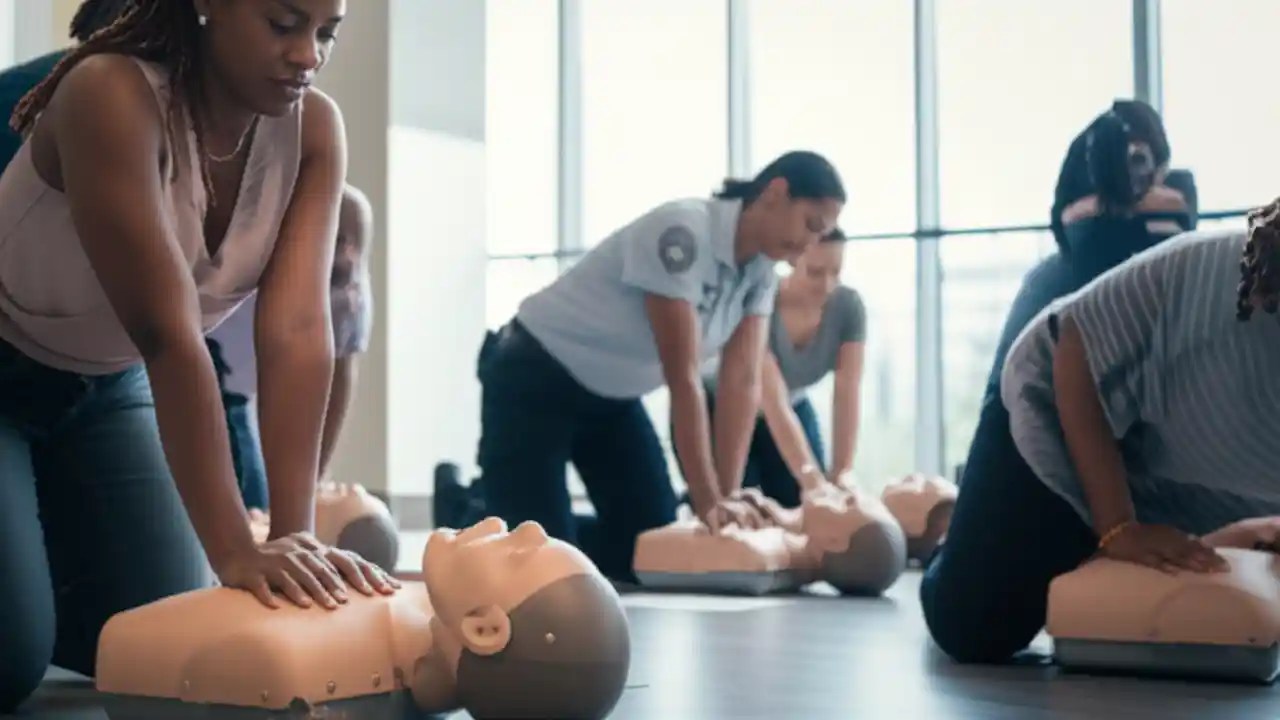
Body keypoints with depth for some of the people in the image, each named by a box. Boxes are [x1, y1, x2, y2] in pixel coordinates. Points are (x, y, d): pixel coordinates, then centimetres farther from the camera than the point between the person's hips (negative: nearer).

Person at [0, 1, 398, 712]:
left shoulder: (313, 129, -16)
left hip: (107, 387, 6)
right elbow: (167, 332, -38)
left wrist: (296, 532, -32)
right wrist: (234, 549, -41)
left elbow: (297, 332, -24)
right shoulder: (112, 95, -32)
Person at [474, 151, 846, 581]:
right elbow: (683, 376, -31)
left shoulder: (761, 272, -4)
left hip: (613, 394, 8)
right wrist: (709, 501, -30)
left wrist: (728, 494, -18)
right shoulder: (683, 233, -30)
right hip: (533, 382, -8)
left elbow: (744, 381, -10)